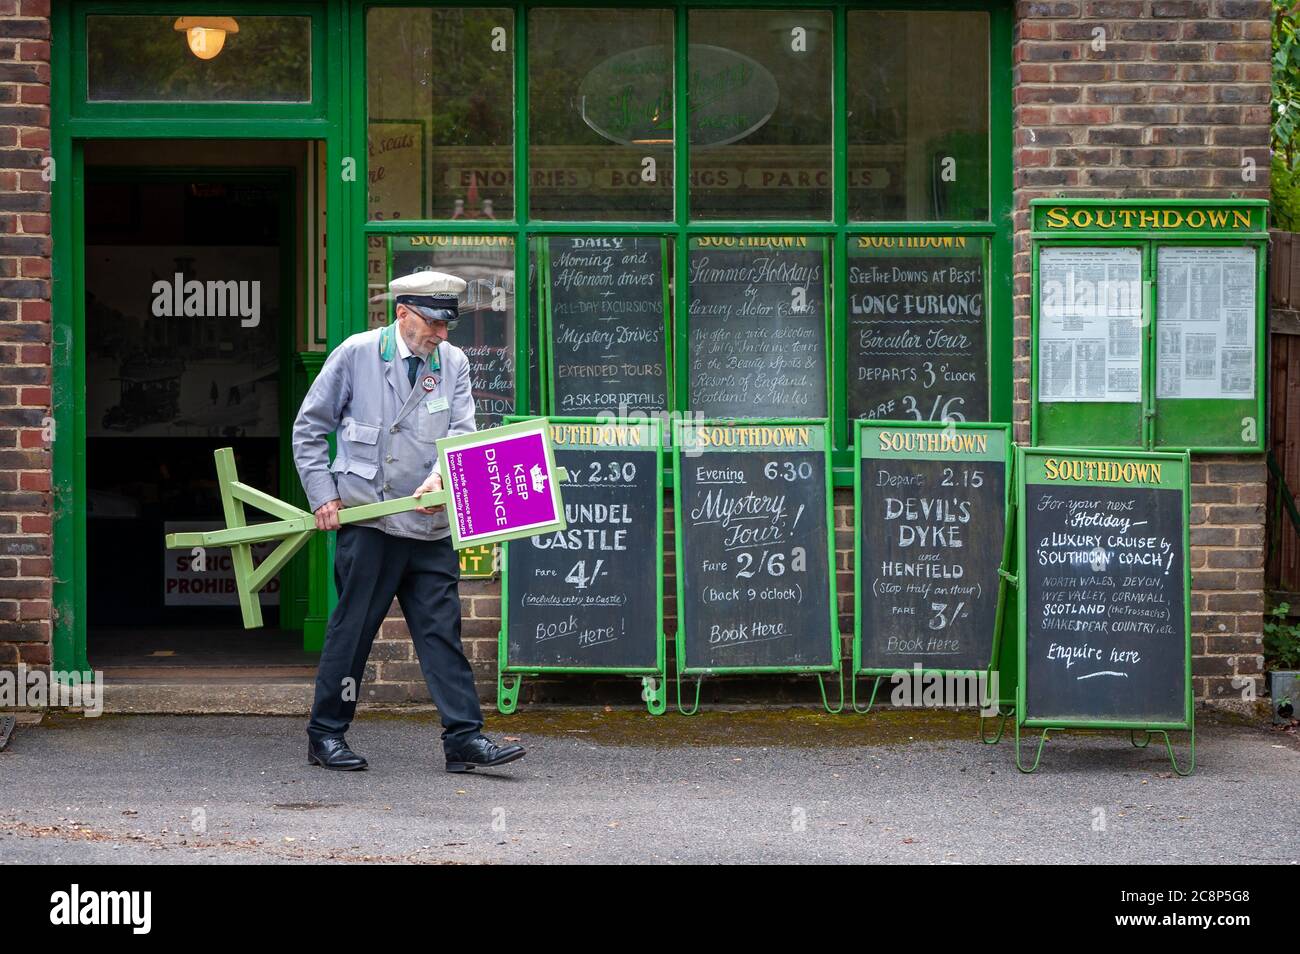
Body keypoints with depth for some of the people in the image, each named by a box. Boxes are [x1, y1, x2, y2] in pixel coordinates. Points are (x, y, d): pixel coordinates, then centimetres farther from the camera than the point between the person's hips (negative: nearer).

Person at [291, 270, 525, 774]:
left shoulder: (453, 363, 8)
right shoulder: (356, 354, -2)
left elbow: (462, 432, 0)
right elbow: (309, 427, 4)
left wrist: (441, 475, -21)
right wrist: (322, 495, -4)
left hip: (431, 524, 4)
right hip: (368, 521, -3)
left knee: (442, 629, 1)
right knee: (352, 629, 2)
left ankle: (464, 738, -1)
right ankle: (325, 735, 13)